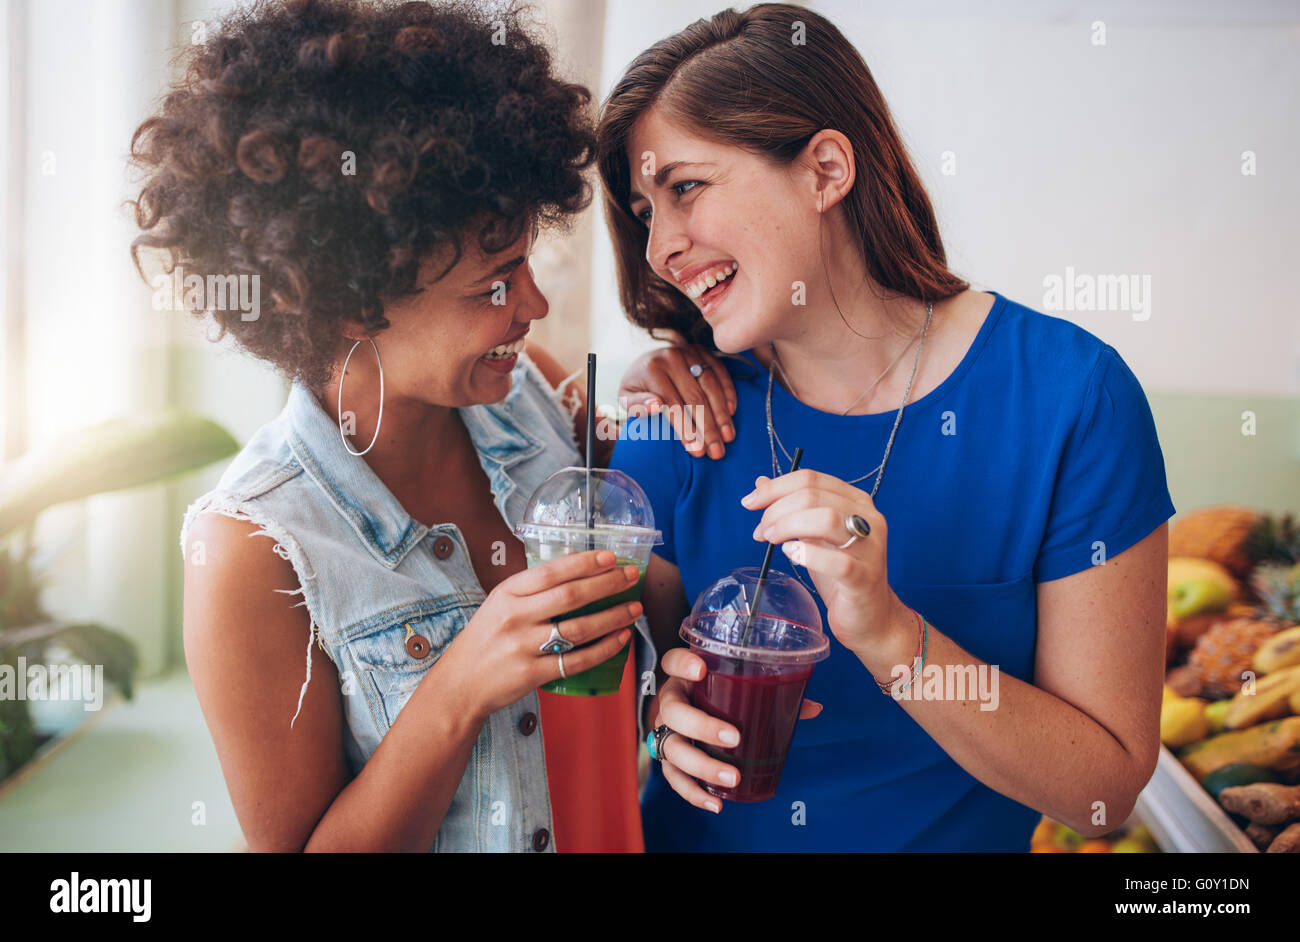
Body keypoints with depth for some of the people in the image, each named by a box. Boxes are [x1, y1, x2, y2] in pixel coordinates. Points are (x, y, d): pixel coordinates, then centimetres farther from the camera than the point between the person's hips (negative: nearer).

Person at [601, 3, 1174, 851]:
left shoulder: (1068, 395, -20)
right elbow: (632, 657, -2)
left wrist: (888, 632, -31)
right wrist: (661, 700, -23)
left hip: (957, 833, -1)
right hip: (700, 833, 2)